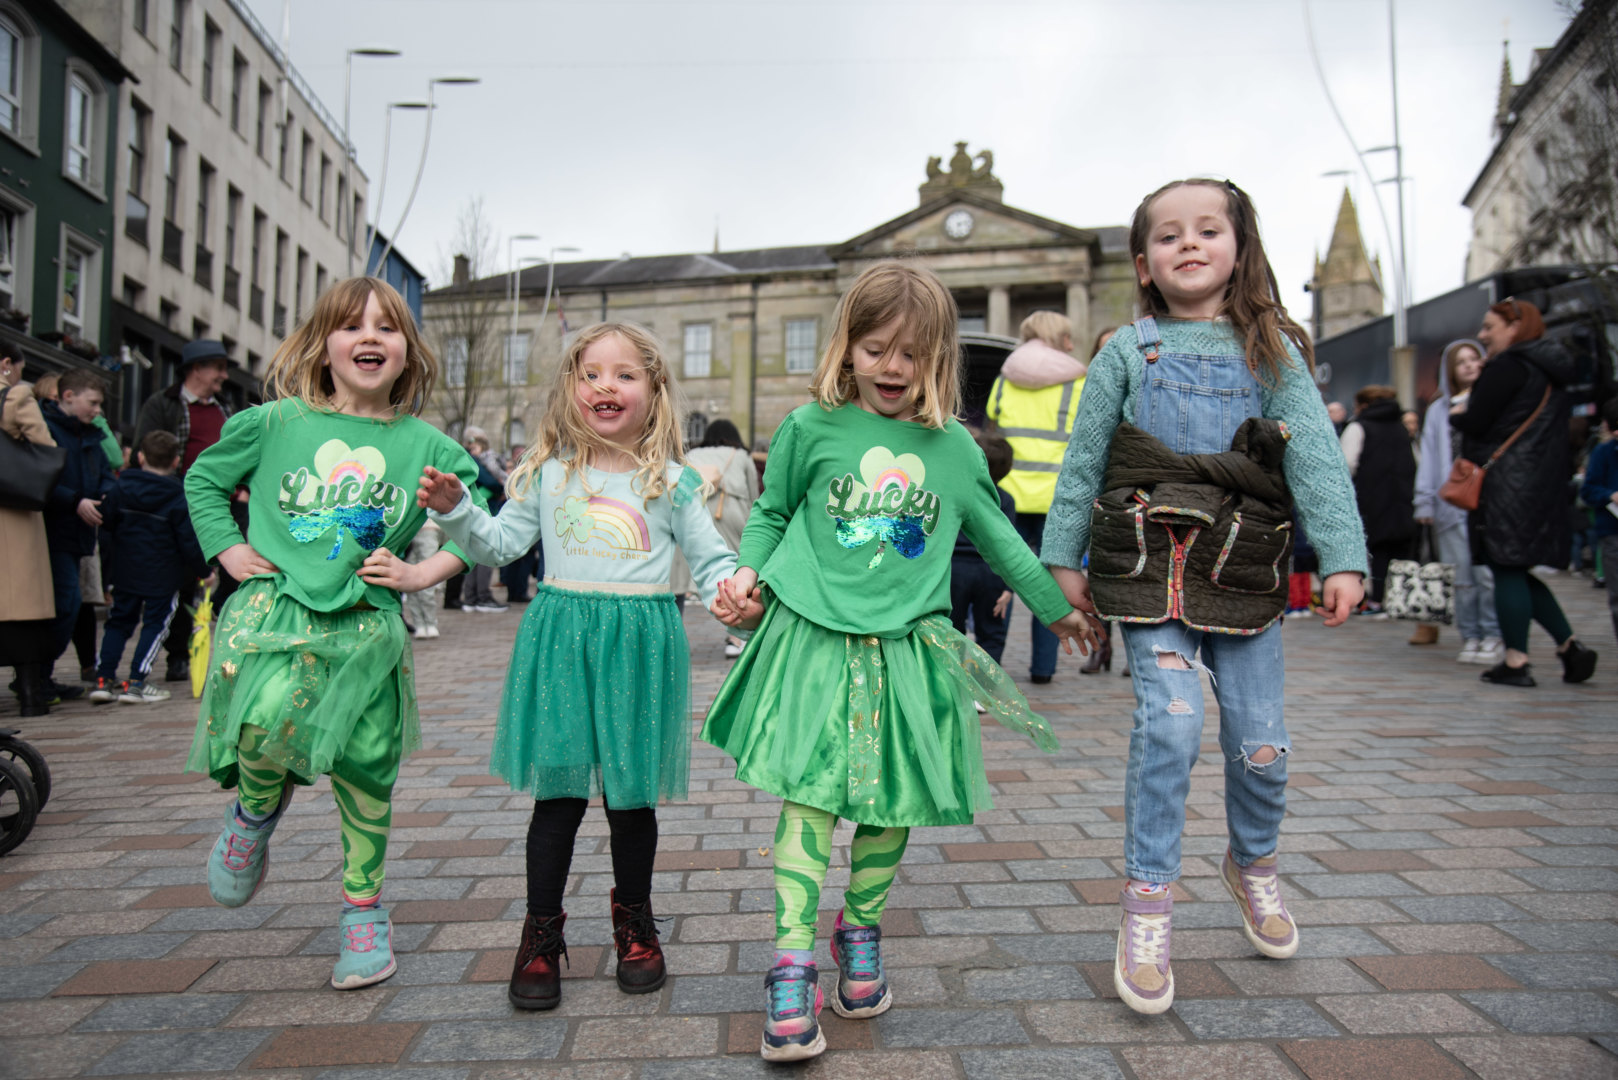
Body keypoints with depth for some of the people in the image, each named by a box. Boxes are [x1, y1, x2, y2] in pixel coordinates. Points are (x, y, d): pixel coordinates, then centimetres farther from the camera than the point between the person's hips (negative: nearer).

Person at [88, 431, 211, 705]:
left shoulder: (120, 486, 1)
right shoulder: (179, 497, -12)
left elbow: (106, 523, 9)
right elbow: (189, 541, -11)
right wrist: (203, 570, 0)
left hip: (125, 572, 4)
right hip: (163, 576, -4)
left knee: (119, 621, 16)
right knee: (155, 625, 4)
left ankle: (104, 679, 11)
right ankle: (135, 684, 1)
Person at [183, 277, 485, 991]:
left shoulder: (427, 446, 2)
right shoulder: (274, 423, 3)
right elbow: (202, 480, 18)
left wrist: (426, 573, -2)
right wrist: (229, 550, 6)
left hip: (366, 625, 1)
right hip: (273, 608, -1)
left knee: (366, 770, 4)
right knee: (267, 722, -27)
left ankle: (363, 909, 26)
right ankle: (258, 806, 11)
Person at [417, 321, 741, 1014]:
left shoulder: (670, 481, 3)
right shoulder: (548, 473, 7)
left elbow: (710, 557, 7)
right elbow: (501, 544, 9)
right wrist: (454, 510, -6)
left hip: (640, 641, 0)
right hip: (561, 639, 1)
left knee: (631, 791, 9)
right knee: (558, 791, 4)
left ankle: (634, 922, 30)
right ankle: (541, 935, 21)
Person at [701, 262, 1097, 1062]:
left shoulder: (953, 446, 7)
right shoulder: (811, 427, 1)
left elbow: (997, 536, 19)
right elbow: (771, 513, 14)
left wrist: (1055, 607, 26)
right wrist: (747, 575, -4)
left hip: (908, 648, 3)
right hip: (813, 641, -2)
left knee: (891, 803, 9)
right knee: (809, 798, -6)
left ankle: (860, 933, 31)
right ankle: (793, 969, 3)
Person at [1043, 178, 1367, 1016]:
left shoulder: (1272, 350, 9)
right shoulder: (1129, 352, 7)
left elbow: (1315, 454, 0)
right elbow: (1084, 458, 8)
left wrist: (1341, 557, -9)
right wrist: (1063, 558, 6)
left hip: (1243, 568, 2)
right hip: (1150, 561, -2)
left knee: (1260, 738, 6)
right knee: (1170, 720, -16)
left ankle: (1252, 865, 36)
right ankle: (1147, 904, 0)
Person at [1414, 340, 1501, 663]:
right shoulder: (1438, 410, 15)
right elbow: (1429, 458, 11)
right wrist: (1425, 501, 4)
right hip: (1452, 501, 2)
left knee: (1489, 572, -6)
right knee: (1461, 575, 2)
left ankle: (1491, 636, 5)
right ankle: (1469, 636, 10)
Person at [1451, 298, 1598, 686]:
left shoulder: (1507, 366, -10)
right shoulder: (1552, 372, 19)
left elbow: (1476, 423, -16)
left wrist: (1457, 415, 5)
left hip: (1507, 484, -9)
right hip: (1545, 486, 9)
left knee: (1507, 569, -5)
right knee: (1521, 571, 15)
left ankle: (1516, 662, -3)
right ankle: (1570, 646, 10)